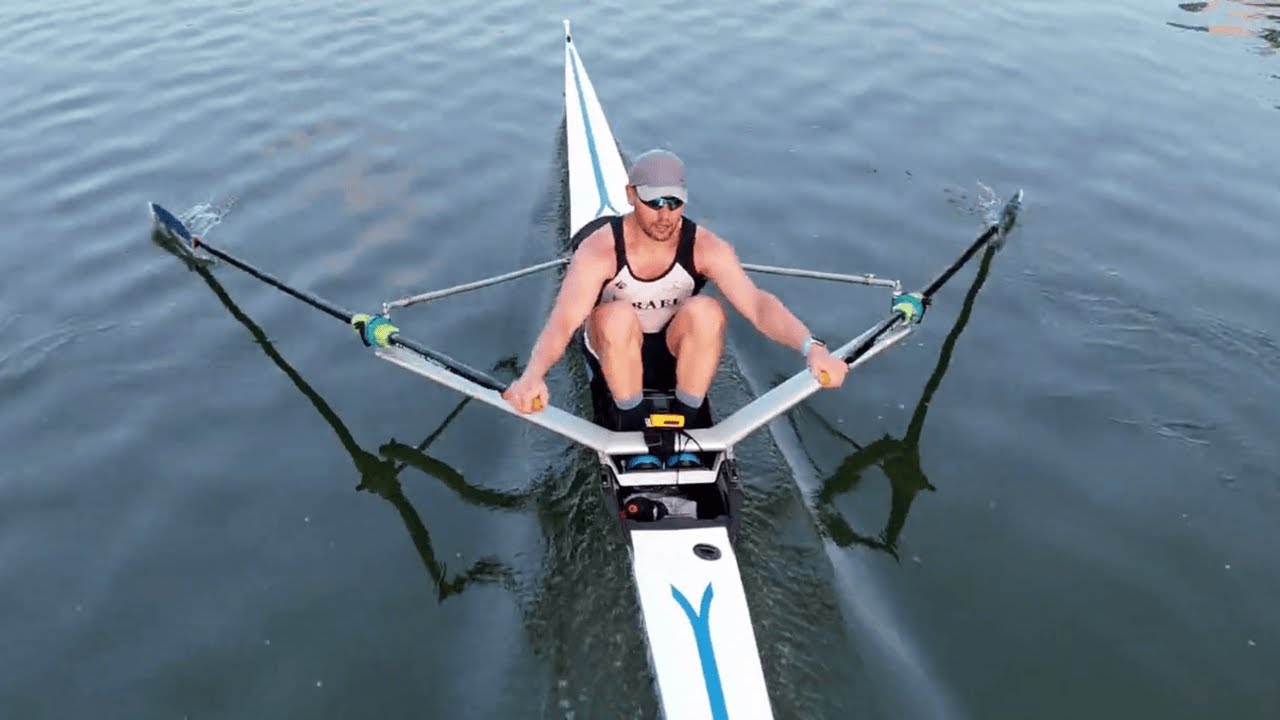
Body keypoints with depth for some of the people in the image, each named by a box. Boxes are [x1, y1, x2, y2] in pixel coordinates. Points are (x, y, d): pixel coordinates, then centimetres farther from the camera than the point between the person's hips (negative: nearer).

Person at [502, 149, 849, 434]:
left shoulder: (706, 247, -18)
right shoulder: (599, 250, -23)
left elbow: (758, 304, -30)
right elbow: (563, 321, -36)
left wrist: (811, 347, -49)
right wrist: (533, 374, -56)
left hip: (676, 358, 1)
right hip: (615, 359, -1)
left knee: (706, 310, -30)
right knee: (618, 316, -34)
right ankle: (631, 432, -14)